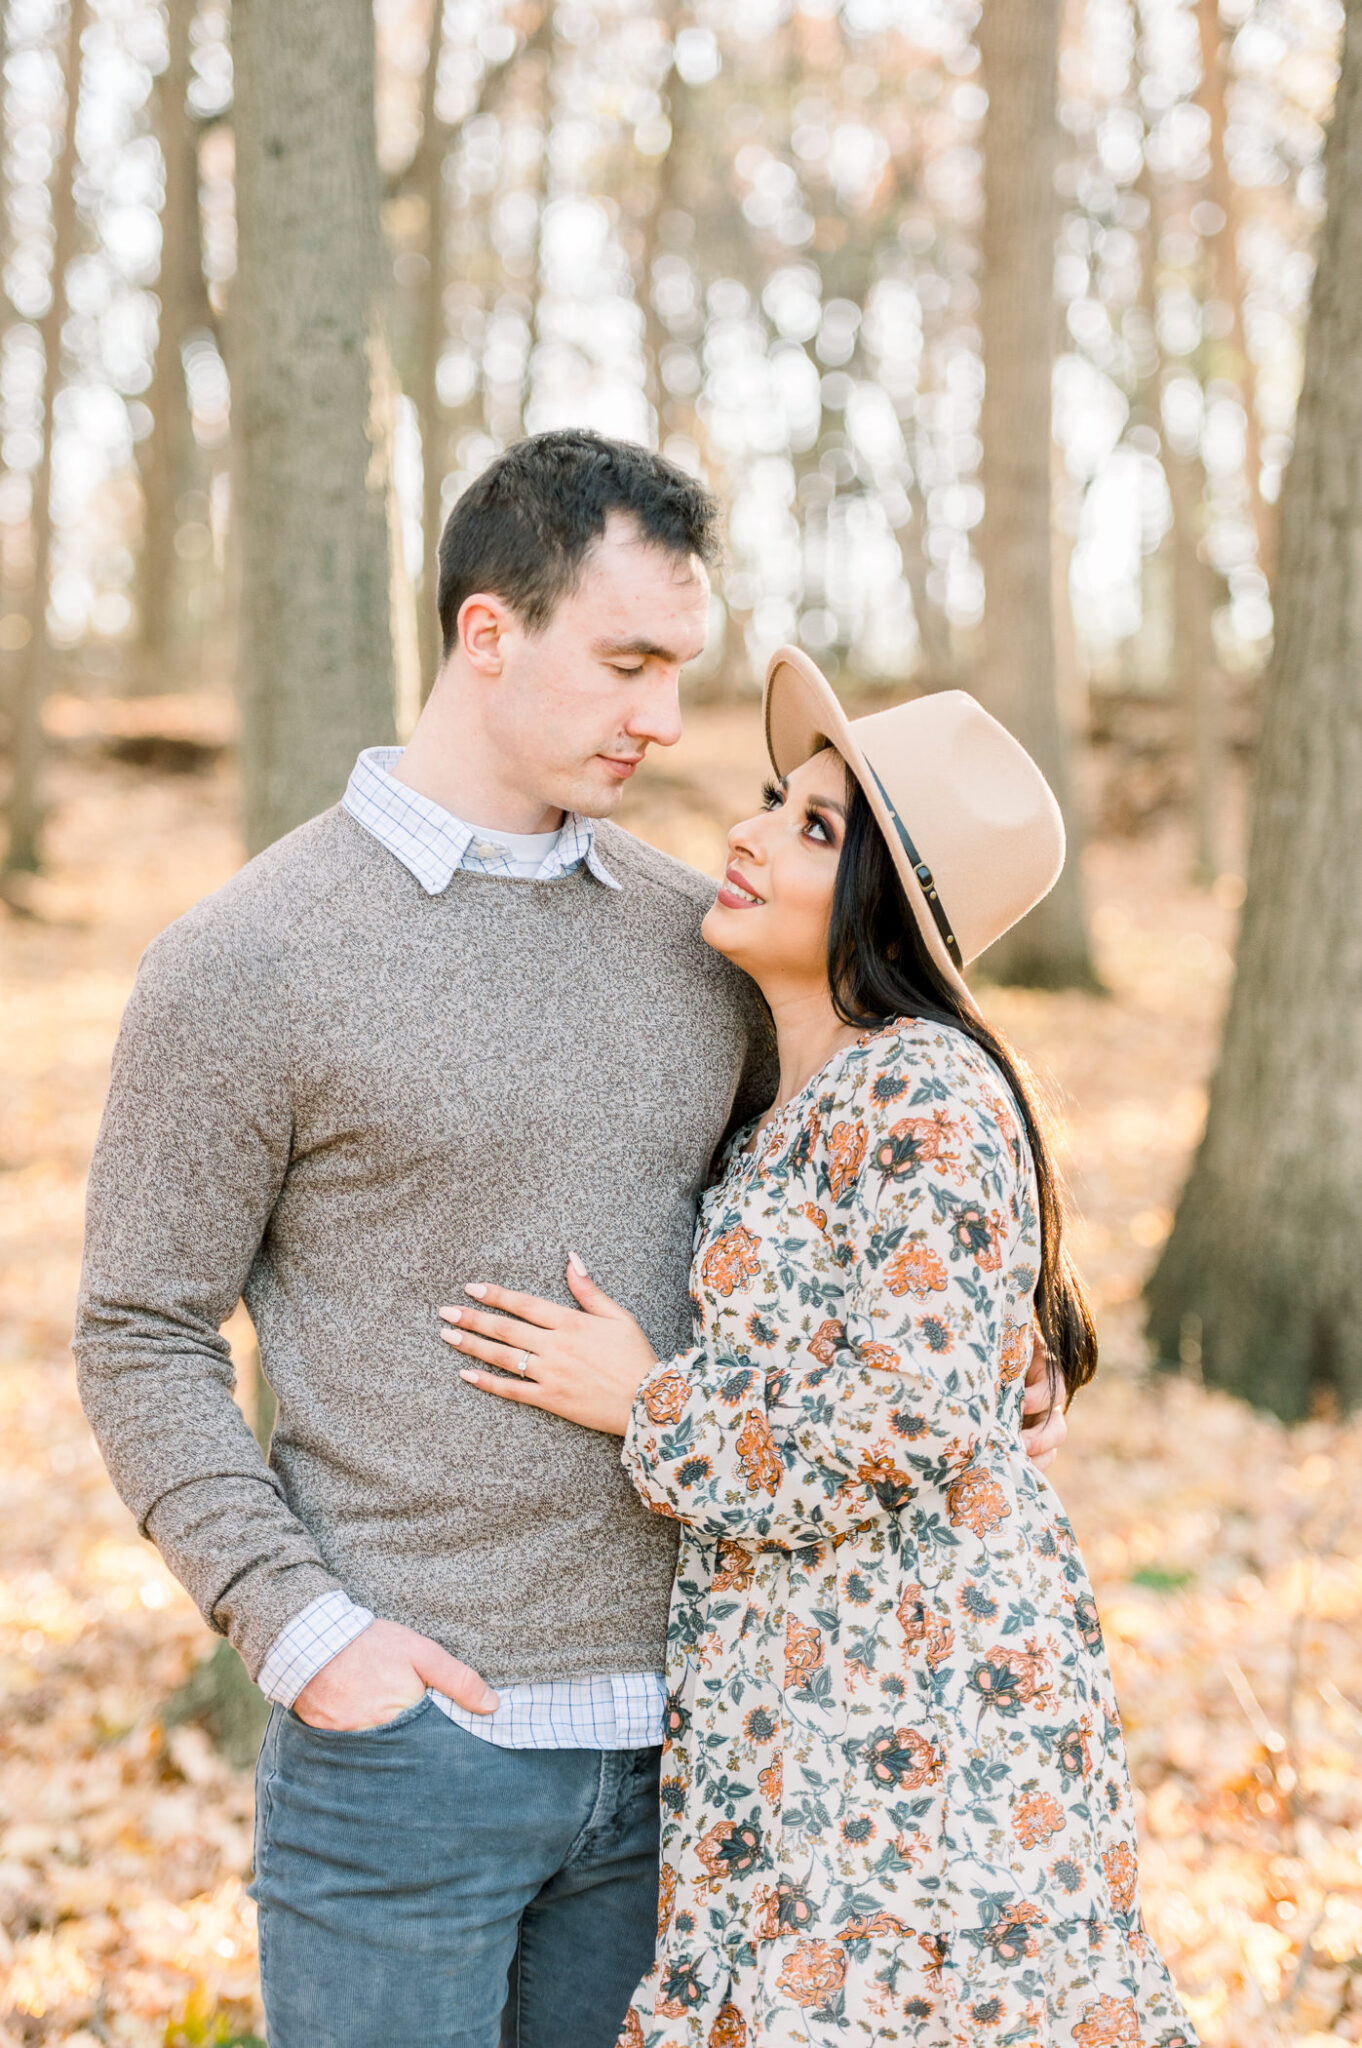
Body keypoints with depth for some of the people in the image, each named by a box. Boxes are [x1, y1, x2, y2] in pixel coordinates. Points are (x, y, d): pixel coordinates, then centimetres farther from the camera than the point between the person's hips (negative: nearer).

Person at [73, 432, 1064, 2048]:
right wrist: (295, 1626, -15)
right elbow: (143, 1340, -4)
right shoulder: (245, 964, -7)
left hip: (661, 1732, 5)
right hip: (404, 1734, -5)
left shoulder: (692, 935, 8)